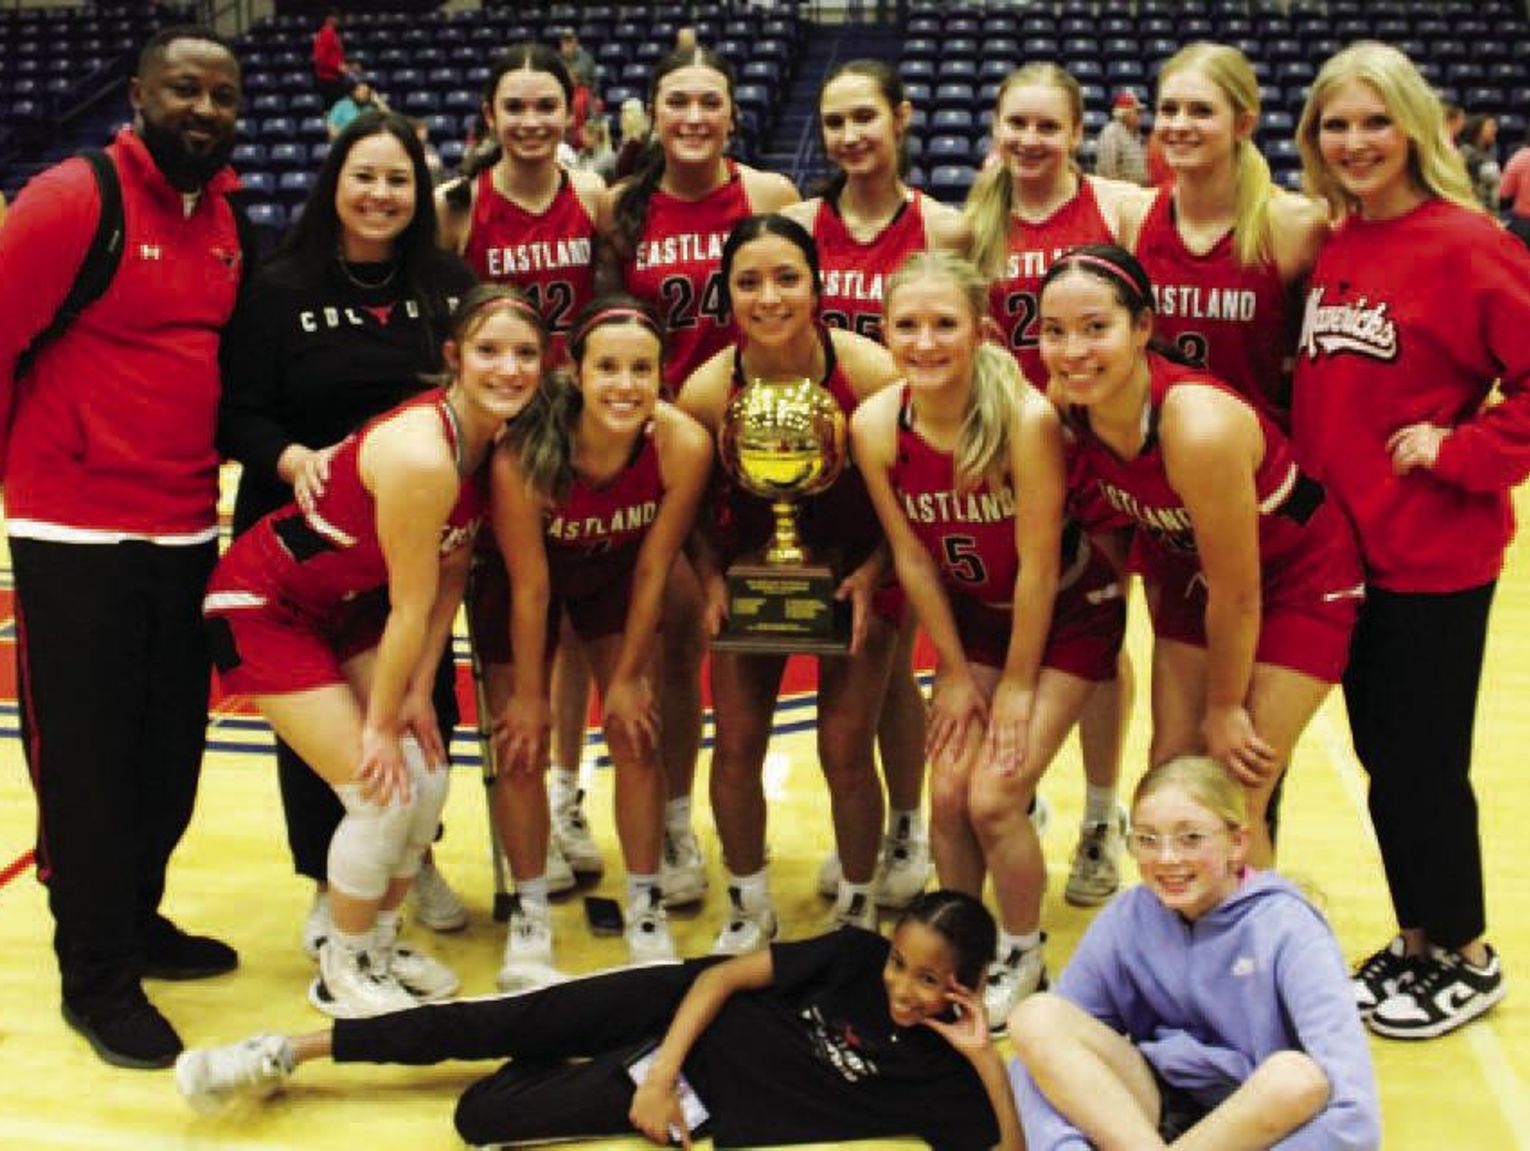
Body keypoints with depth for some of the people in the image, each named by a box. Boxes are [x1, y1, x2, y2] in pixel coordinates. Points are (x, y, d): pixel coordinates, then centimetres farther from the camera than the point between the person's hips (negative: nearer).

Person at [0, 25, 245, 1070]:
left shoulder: (229, 222, 10)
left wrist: (209, 456, 9)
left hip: (187, 530, 6)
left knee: (172, 748, 14)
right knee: (86, 759, 3)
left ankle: (136, 920, 33)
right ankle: (98, 975, 16)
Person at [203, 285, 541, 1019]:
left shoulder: (490, 439, -7)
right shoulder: (422, 454, -33)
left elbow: (452, 576, -1)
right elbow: (411, 607, -23)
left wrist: (418, 694, -3)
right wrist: (380, 723, -14)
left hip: (346, 603, 8)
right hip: (261, 605, -8)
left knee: (427, 779, 3)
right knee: (383, 794, -9)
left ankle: (378, 944, 25)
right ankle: (341, 972, 15)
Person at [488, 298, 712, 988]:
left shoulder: (683, 444, -32)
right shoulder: (525, 453, -37)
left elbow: (654, 569, -17)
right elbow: (529, 587, -23)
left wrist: (628, 678, -9)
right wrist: (529, 693, -12)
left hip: (616, 572, 2)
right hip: (534, 574, -1)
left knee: (636, 736, 1)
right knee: (522, 744, -2)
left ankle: (645, 907, 17)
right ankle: (529, 913, 15)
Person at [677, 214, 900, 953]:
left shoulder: (872, 373, -23)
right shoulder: (704, 391, -18)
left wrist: (873, 574, -21)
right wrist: (711, 583, -16)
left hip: (853, 570, -1)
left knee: (846, 751, -2)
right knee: (736, 745, 1)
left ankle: (857, 909, 24)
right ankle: (749, 910, 25)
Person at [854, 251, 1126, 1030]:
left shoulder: (1026, 418, -31)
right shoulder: (876, 426, -17)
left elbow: (1038, 566, -23)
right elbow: (914, 559, -7)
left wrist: (1019, 684, -14)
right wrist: (956, 673, -2)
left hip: (1068, 615, -4)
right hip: (976, 616, 4)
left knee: (994, 799, -9)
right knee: (948, 795, 0)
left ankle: (1023, 960, 17)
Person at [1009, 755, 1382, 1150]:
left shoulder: (1286, 928, -13)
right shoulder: (1125, 921, -4)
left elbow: (1350, 1092, -23)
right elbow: (1043, 1059, -6)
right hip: (1149, 1107, 3)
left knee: (1299, 1077, -36)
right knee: (1036, 1016, -18)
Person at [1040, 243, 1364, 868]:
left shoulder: (1200, 425, -37)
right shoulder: (1065, 406, -18)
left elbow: (1236, 596, -24)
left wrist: (1224, 708, -10)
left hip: (1299, 580, -6)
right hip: (1190, 572, 6)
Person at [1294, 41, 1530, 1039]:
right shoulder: (1329, 245, 7)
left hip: (1434, 555, -6)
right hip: (1341, 542, 7)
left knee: (1423, 762, 4)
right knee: (1381, 752, 16)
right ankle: (1415, 943, 33)